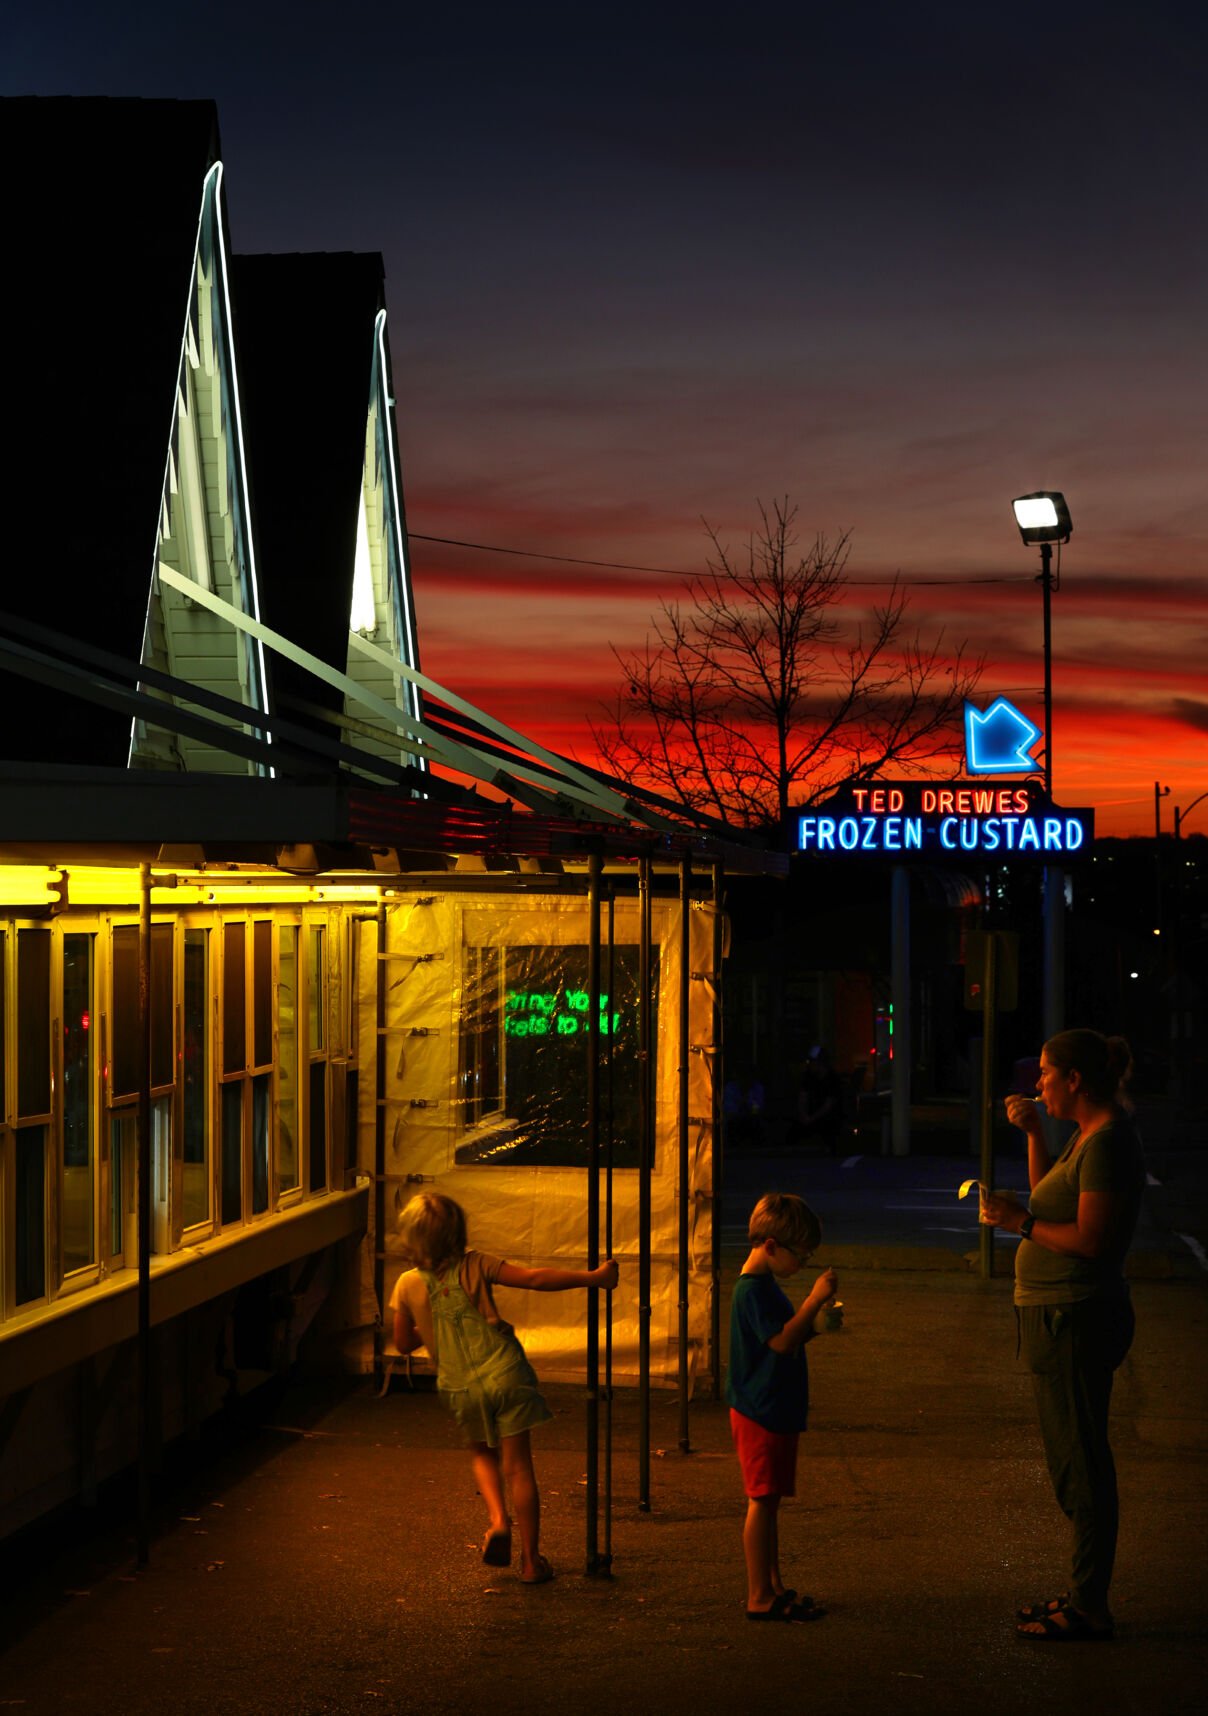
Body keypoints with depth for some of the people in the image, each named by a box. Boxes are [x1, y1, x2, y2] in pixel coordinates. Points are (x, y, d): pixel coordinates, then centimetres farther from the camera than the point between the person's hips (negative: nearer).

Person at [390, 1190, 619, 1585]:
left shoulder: (408, 1285, -2)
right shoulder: (475, 1265, -7)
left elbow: (404, 1342, 9)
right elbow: (535, 1279, -11)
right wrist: (592, 1277, -5)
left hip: (460, 1387, 2)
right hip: (505, 1373, -2)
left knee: (483, 1454, 28)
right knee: (518, 1468, 6)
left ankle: (497, 1518, 2)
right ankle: (530, 1560, 10)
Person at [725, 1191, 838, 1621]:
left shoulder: (765, 1285, 15)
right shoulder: (753, 1288, -18)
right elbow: (782, 1341, -26)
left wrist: (816, 1324, 9)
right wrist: (815, 1299, -26)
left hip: (777, 1411, 10)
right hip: (760, 1412, -10)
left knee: (769, 1501, 14)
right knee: (763, 1501, -6)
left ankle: (774, 1589, 21)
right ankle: (760, 1597, -2)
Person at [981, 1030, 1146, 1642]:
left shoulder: (1107, 1143, -19)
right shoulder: (1090, 1134, 12)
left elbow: (1090, 1240, -24)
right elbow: (1052, 1198, 23)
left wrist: (1020, 1223, -15)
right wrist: (1034, 1133, 15)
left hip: (1077, 1316, -11)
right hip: (1061, 1315, 11)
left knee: (1081, 1462, -4)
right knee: (1075, 1460, 17)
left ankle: (1090, 1609, 3)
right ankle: (1085, 1592, 26)